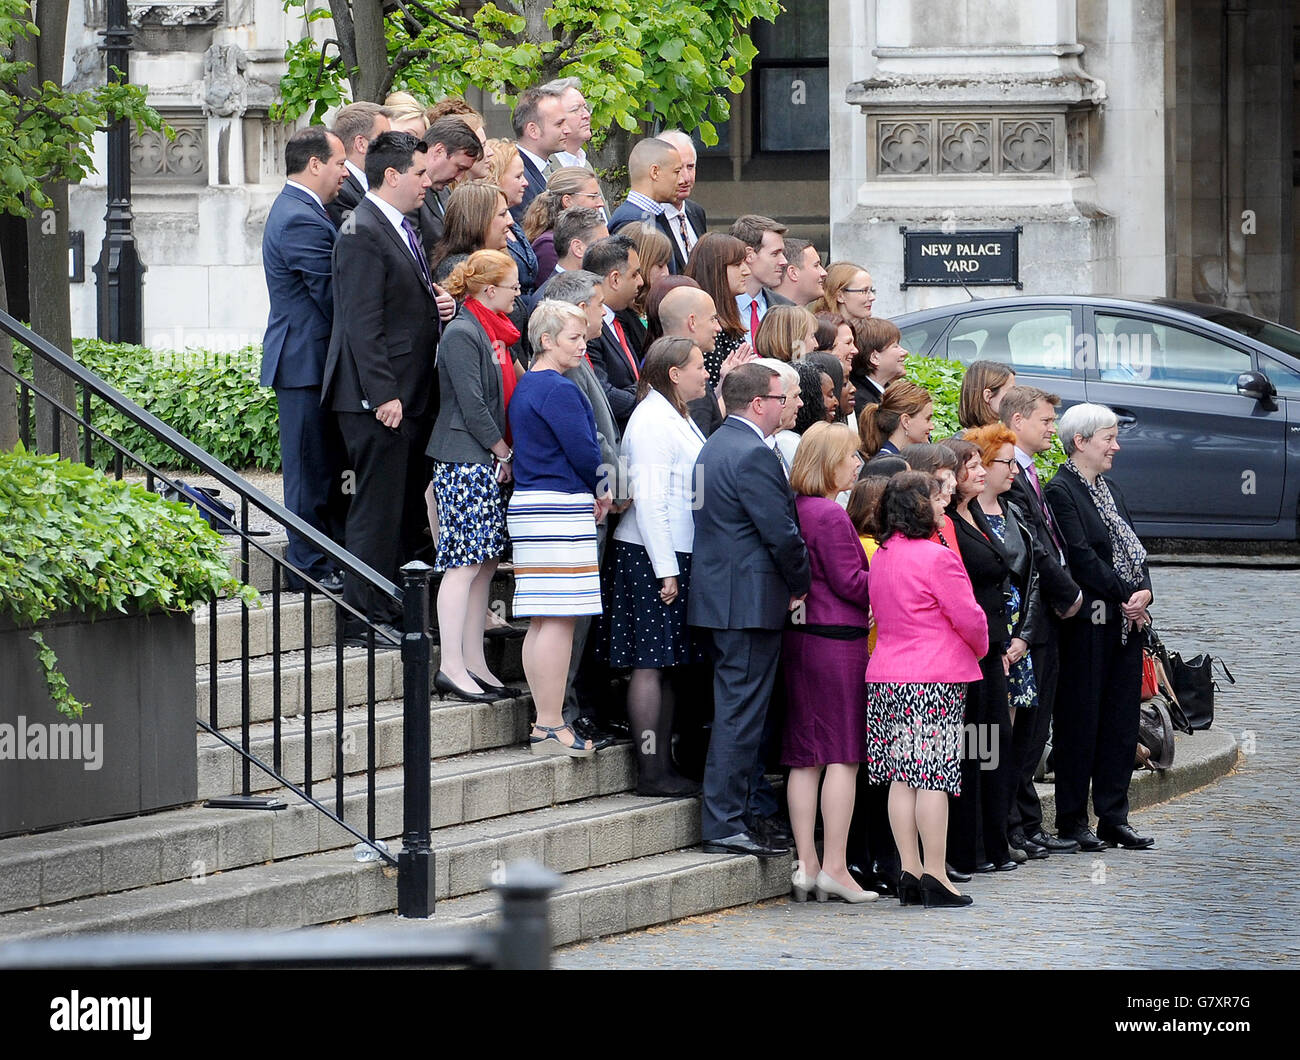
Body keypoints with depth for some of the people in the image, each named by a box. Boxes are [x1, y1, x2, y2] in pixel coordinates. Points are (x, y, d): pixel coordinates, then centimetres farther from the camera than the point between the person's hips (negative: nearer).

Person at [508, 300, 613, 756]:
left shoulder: (525, 388, 18)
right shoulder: (559, 390, -12)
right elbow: (583, 451, -14)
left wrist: (591, 494, 14)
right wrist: (601, 491, 6)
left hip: (529, 506, 10)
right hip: (561, 509, -10)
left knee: (542, 622, 10)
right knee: (558, 620, -9)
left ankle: (545, 724, 11)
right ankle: (552, 728, -10)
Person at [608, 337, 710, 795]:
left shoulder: (677, 419, 18)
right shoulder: (652, 422, -14)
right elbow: (649, 499, -18)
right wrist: (665, 570, -20)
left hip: (677, 557, 10)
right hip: (651, 554, -10)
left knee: (665, 665, 11)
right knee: (650, 665, -7)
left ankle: (663, 766, 14)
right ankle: (650, 772, -7)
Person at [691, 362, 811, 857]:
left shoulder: (716, 445, 15)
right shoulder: (753, 455, -17)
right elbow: (782, 533, -18)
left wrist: (794, 584, 17)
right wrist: (803, 587, -3)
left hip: (720, 595, 10)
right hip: (751, 602, -10)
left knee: (738, 711, 15)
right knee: (740, 712, -7)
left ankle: (743, 815, 19)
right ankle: (726, 824, -6)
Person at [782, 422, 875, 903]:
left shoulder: (796, 510, 10)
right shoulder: (830, 515, -15)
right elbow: (850, 583, -14)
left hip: (799, 638, 9)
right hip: (838, 639, -9)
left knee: (806, 757, 8)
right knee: (843, 755, -4)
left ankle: (807, 865, 9)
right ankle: (834, 868, -4)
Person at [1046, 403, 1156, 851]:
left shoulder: (1111, 491, 19)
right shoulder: (1060, 491, -9)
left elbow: (1133, 548, 15)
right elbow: (1080, 556, -15)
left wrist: (1144, 592, -3)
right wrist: (1127, 595, -14)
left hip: (1125, 623, 8)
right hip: (1086, 623, -8)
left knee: (1121, 721, 8)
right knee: (1081, 719, -3)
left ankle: (1114, 818, 13)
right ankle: (1071, 819, 3)